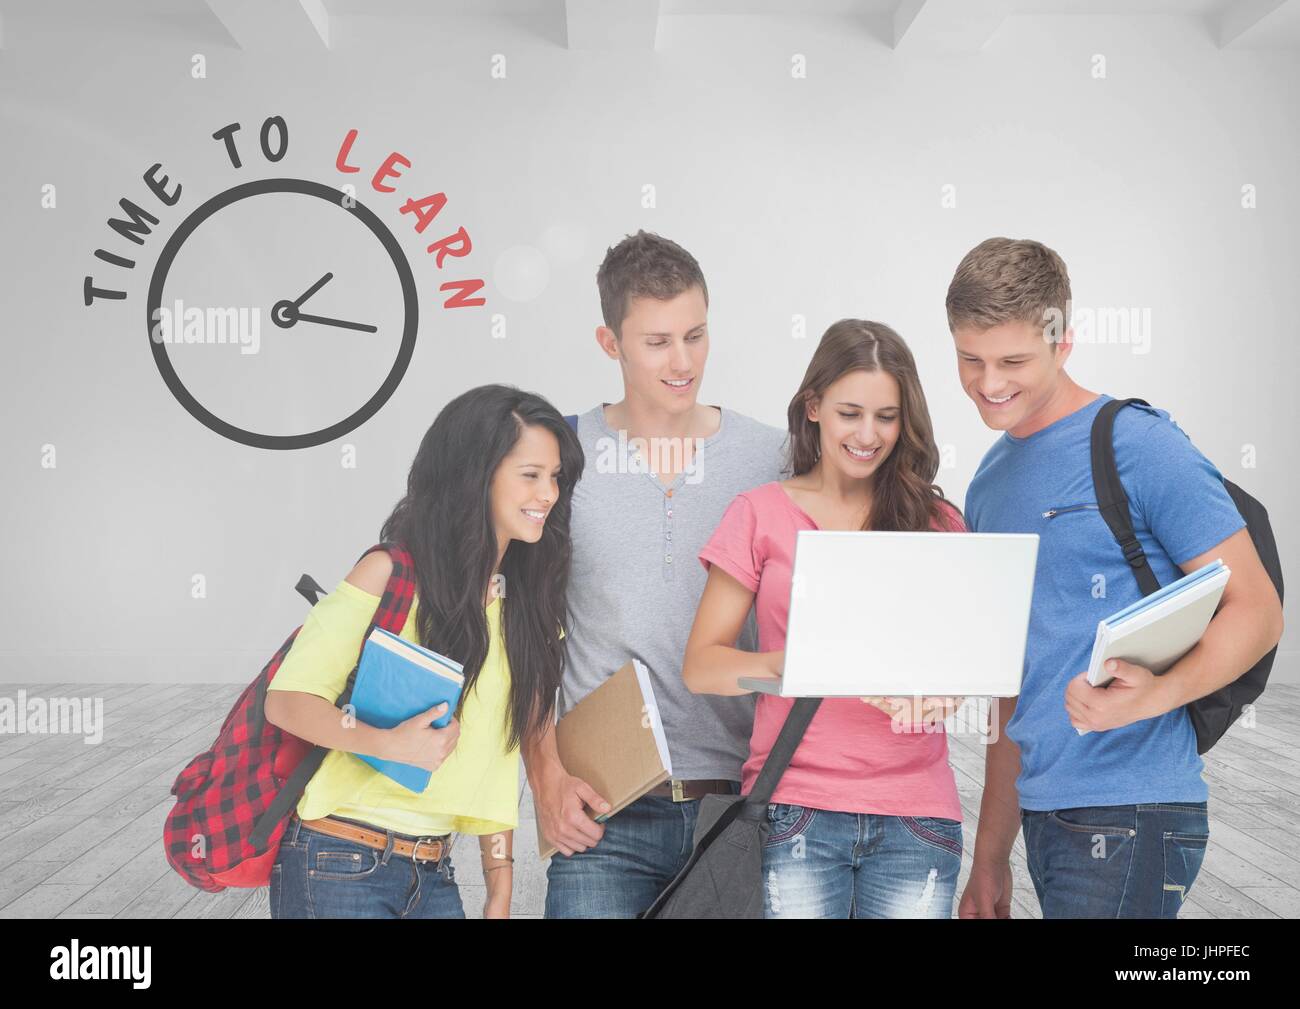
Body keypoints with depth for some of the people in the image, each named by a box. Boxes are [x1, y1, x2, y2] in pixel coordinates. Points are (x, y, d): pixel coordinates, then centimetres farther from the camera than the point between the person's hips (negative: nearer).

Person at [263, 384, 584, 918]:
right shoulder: (391, 573, -10)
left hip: (433, 874, 6)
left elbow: (499, 757, 11)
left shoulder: (526, 605, 9)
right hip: (337, 867, -6)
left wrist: (500, 891, 9)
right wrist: (390, 743, -30)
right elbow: (287, 700, -14)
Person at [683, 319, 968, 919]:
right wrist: (790, 664, -19)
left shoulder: (935, 522, 10)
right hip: (796, 808, -2)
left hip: (917, 819, 2)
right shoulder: (761, 514, 3)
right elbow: (699, 666, -1)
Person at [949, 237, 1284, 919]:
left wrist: (1156, 694, -29)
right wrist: (991, 855, 16)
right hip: (1042, 812, 7)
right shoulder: (987, 487, 13)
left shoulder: (1140, 447, -8)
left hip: (1131, 816, -7)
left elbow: (1256, 609, -10)